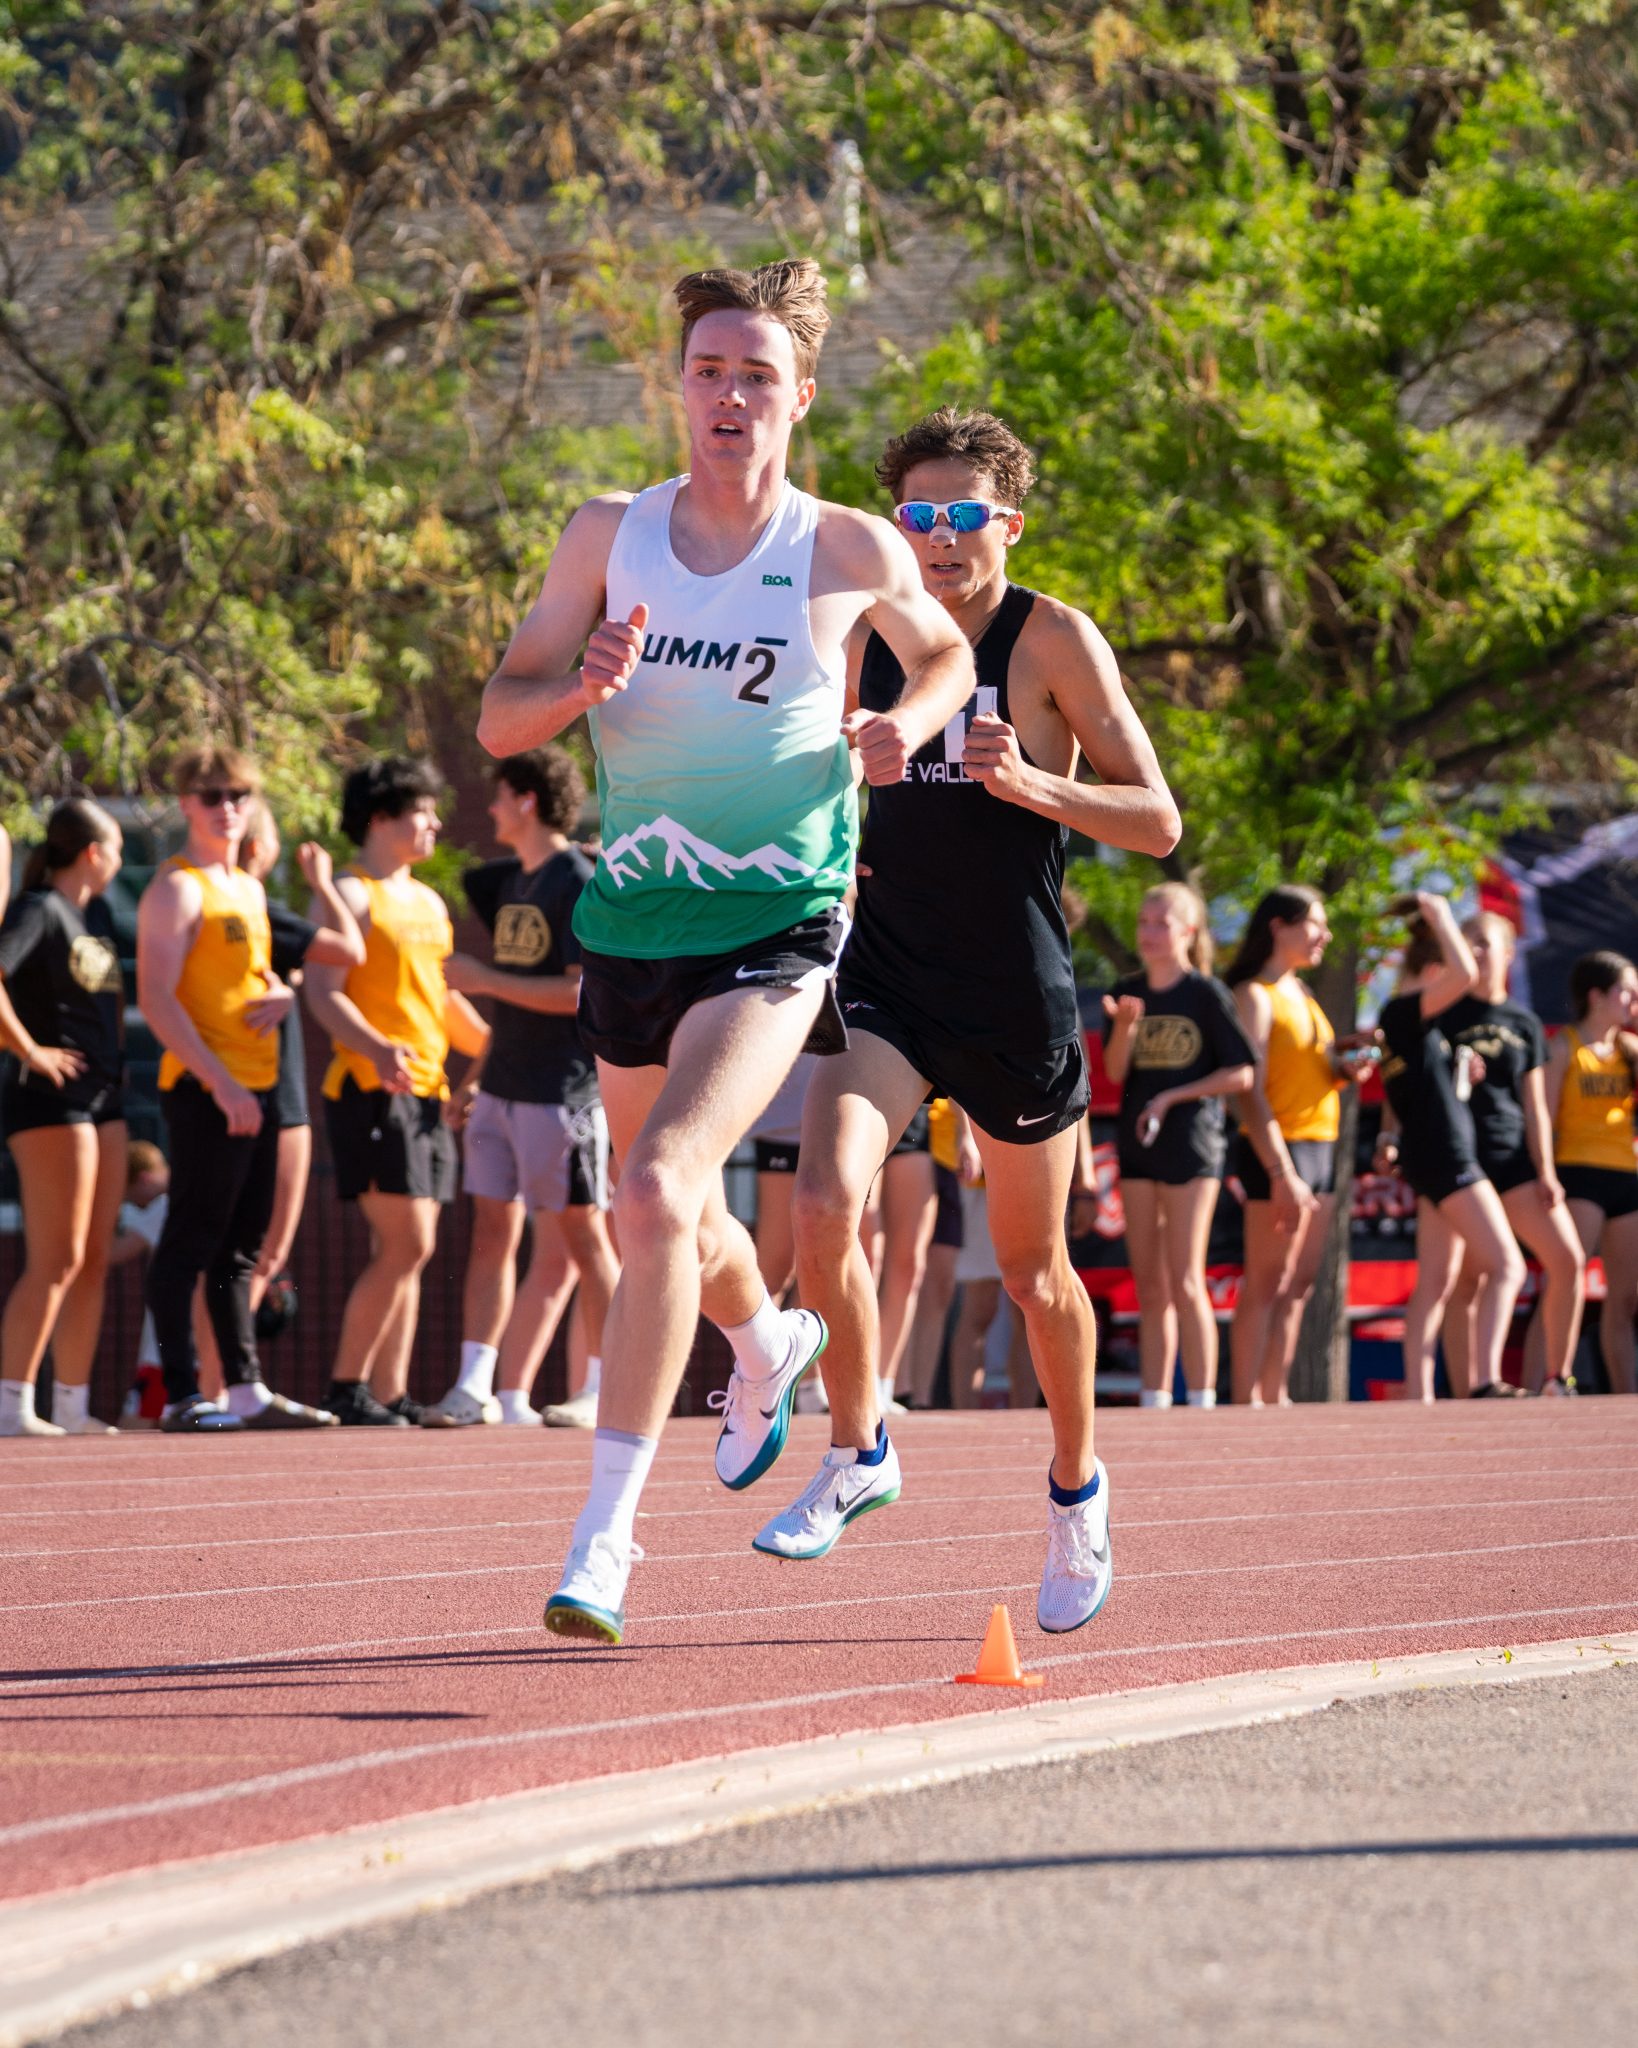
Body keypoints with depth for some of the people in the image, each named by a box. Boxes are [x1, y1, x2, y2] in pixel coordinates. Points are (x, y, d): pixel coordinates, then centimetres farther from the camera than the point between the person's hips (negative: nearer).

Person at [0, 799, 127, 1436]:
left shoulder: (95, 914, 16)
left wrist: (116, 1059, 18)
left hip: (102, 1097, 9)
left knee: (93, 1261, 8)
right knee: (56, 1260, -11)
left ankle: (72, 1406, 12)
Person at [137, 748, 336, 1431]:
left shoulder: (248, 888, 18)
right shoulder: (178, 888, -8)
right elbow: (156, 998, -16)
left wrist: (281, 995, 4)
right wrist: (220, 1083, -21)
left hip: (254, 1090, 9)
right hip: (206, 1090, -9)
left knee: (239, 1247, 11)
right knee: (190, 1241, -8)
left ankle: (247, 1391, 15)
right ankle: (181, 1395, -9)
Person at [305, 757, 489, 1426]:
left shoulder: (429, 903, 21)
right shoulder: (352, 895, -5)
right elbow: (323, 992, -15)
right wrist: (376, 1049, -30)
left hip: (425, 1092, 9)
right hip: (372, 1089, -9)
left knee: (405, 1251, 6)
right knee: (406, 1244, -15)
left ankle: (390, 1394, 7)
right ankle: (346, 1384, -10)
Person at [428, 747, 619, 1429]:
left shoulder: (577, 884, -11)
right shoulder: (511, 882, 14)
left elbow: (583, 993, -18)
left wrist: (483, 979, -16)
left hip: (560, 1092, -8)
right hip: (502, 1089, 8)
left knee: (577, 1239, -2)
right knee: (491, 1234, 3)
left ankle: (606, 1388, 5)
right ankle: (475, 1387, 1)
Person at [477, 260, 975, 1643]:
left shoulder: (852, 552, -2)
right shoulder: (609, 536, 3)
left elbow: (946, 655, 18)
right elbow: (500, 717, 5)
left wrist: (903, 729, -4)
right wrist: (583, 683, -16)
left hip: (777, 925, -4)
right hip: (631, 919, 4)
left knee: (659, 1189, -24)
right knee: (677, 1213, 22)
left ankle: (607, 1531, -21)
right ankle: (768, 1346, 58)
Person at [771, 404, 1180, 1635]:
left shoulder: (1053, 640, -8)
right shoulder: (870, 637, 5)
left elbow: (1158, 821, -11)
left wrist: (1028, 784, -26)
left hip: (1017, 996, -3)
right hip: (888, 978, 3)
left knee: (1033, 1268, 10)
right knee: (825, 1200, -21)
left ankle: (1076, 1488, 34)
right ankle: (858, 1452, -2)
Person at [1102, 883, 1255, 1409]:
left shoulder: (1207, 995, -5)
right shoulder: (1128, 993, 9)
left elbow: (1242, 1073, -6)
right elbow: (1115, 1071, 1)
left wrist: (1174, 1096, -11)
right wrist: (1125, 1026, -17)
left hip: (1191, 1143, -5)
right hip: (1137, 1143, 5)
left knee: (1185, 1282, -9)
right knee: (1150, 1286, 6)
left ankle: (1202, 1401, -7)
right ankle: (1154, 1402, 8)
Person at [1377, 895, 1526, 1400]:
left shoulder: (1413, 1021, 16)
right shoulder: (1406, 1012, -13)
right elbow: (1464, 974, -27)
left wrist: (1462, 1071, 11)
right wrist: (1440, 918, -13)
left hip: (1433, 1160, 10)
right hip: (1445, 1156, -10)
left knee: (1436, 1283, 8)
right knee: (1505, 1267, -12)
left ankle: (1417, 1396, 4)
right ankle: (1485, 1381, -22)